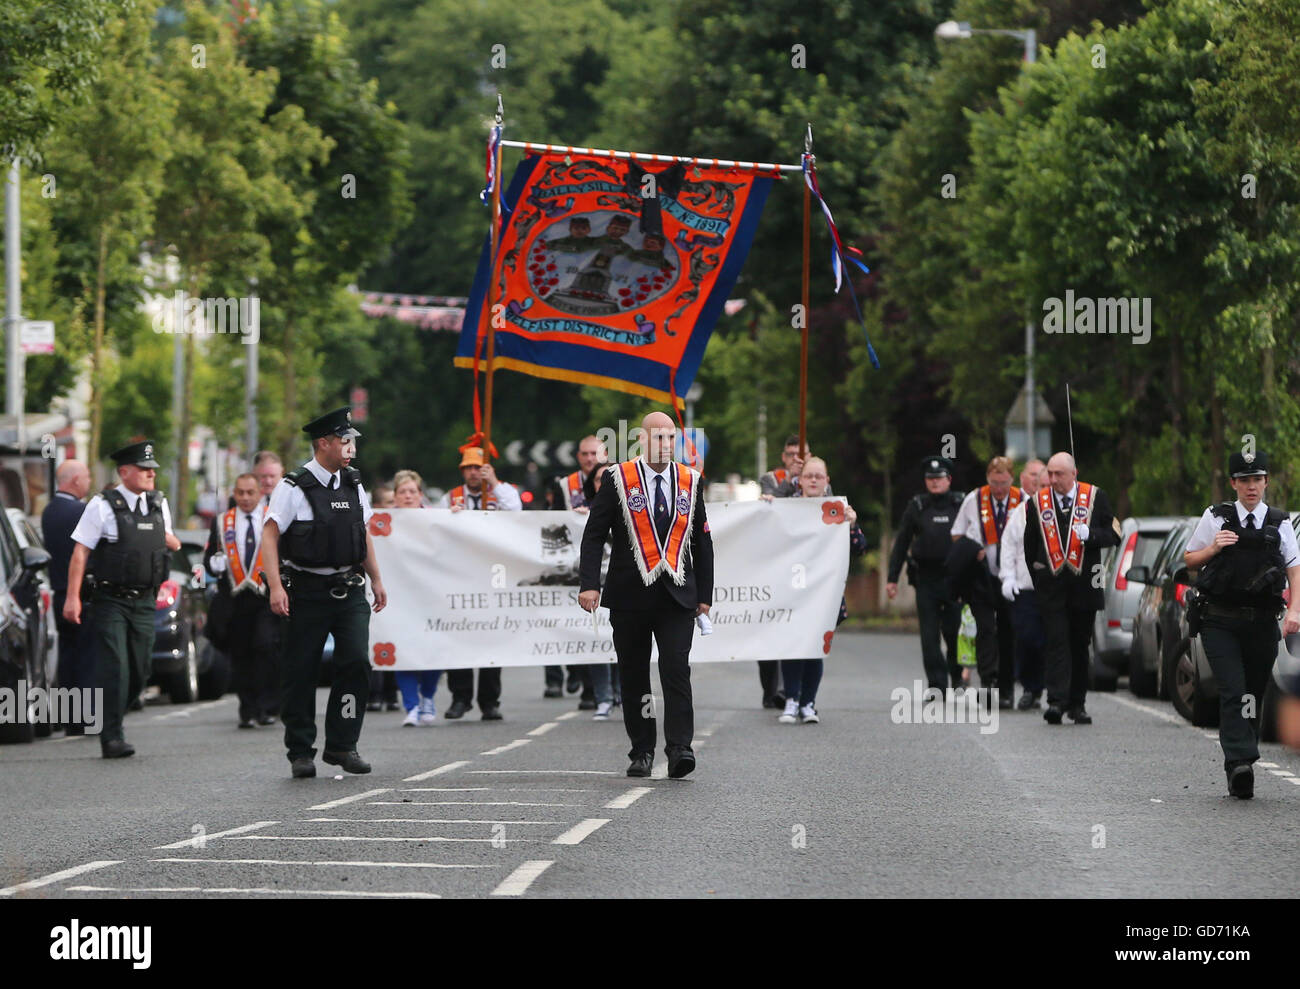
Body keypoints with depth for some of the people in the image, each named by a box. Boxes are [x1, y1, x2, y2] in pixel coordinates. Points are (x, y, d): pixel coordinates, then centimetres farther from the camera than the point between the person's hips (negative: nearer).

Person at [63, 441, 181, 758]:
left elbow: (171, 542, 26)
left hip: (144, 601, 6)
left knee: (139, 670, 6)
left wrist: (170, 541, 2)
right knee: (114, 668, -11)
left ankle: (109, 721, 25)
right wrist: (73, 597, -15)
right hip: (111, 601, -5)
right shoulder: (103, 506, -7)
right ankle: (112, 737, -7)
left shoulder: (159, 505, 10)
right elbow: (80, 552, -9)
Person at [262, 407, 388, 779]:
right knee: (301, 674, 0)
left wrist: (376, 580, 19)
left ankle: (341, 745, 0)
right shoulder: (294, 487, -7)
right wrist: (275, 586, -20)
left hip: (349, 591, 4)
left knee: (356, 661, -9)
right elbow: (270, 536, -11)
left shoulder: (353, 485, 11)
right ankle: (301, 752, 10)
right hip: (306, 592, -4)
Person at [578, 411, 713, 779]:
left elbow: (702, 540, 15)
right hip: (629, 595, -1)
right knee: (634, 676, 6)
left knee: (677, 669, -13)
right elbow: (594, 535, 0)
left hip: (677, 596, 1)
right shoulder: (618, 479, 1)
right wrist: (589, 583, -11)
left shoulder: (690, 481, 9)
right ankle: (642, 751, 16)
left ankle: (679, 748, -16)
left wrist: (704, 593, 12)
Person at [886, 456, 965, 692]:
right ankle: (937, 685, 1)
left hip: (955, 577, -1)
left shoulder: (961, 504, 4)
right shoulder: (916, 507, 8)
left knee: (955, 632, -2)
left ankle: (958, 677, 19)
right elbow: (901, 544, 10)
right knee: (929, 635, -2)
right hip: (926, 578, 1)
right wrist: (892, 578, 6)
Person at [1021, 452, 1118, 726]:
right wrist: (1038, 579, 11)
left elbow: (1112, 535, 4)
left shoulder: (1095, 497, 2)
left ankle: (1077, 703, 16)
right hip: (1051, 587, 0)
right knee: (1057, 642, -10)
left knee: (1080, 644, 7)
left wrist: (1090, 535, -16)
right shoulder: (1038, 502, 6)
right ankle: (1056, 701, -16)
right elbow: (1030, 546, 14)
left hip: (1084, 583, 0)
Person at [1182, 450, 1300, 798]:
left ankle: (1239, 770, 15)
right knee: (1233, 691, -17)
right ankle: (1240, 763, -27)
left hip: (1262, 623, 2)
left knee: (1253, 695, 5)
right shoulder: (1215, 518, 7)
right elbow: (1189, 559, 14)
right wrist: (1213, 548, -6)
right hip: (1220, 621, -2)